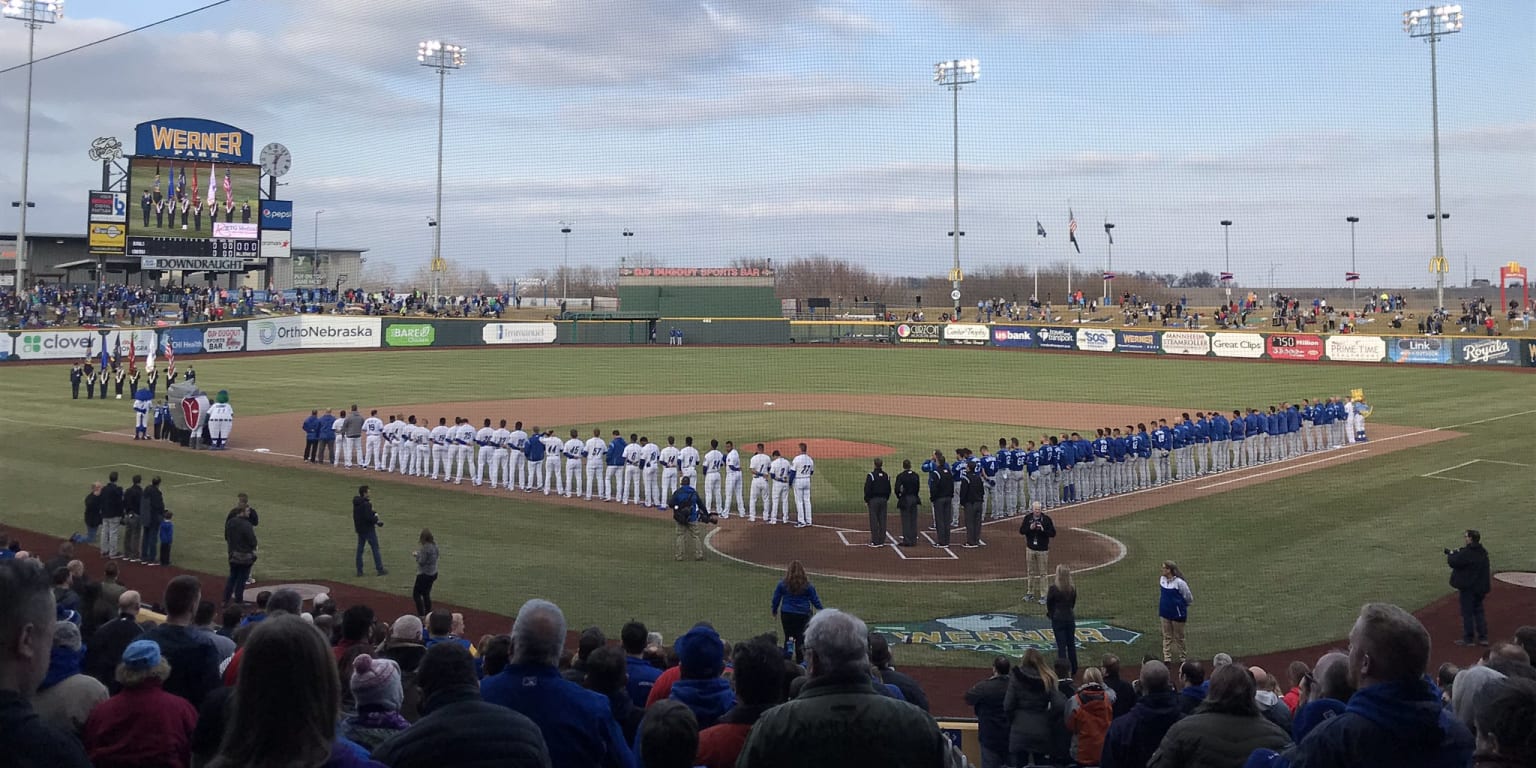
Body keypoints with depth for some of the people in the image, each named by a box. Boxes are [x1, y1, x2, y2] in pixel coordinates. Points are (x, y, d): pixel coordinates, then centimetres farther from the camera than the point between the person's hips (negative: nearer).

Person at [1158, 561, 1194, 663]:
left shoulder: (1179, 582, -21)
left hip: (1177, 614, -5)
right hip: (1165, 613, 5)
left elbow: (1189, 598, -10)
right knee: (1167, 636, 8)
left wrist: (1180, 604, 5)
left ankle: (1182, 657, 26)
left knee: (1179, 637, 10)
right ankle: (1167, 658, 12)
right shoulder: (1162, 579, -2)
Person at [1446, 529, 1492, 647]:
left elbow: (1453, 562, -19)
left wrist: (1451, 554, 0)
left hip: (1468, 587, -8)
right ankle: (1483, 637, 16)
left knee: (1467, 613, 1)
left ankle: (1468, 638, 6)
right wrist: (1454, 554, 9)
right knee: (1479, 611, 16)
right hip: (1480, 587, 8)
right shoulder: (1483, 553, 8)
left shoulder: (1466, 553, -21)